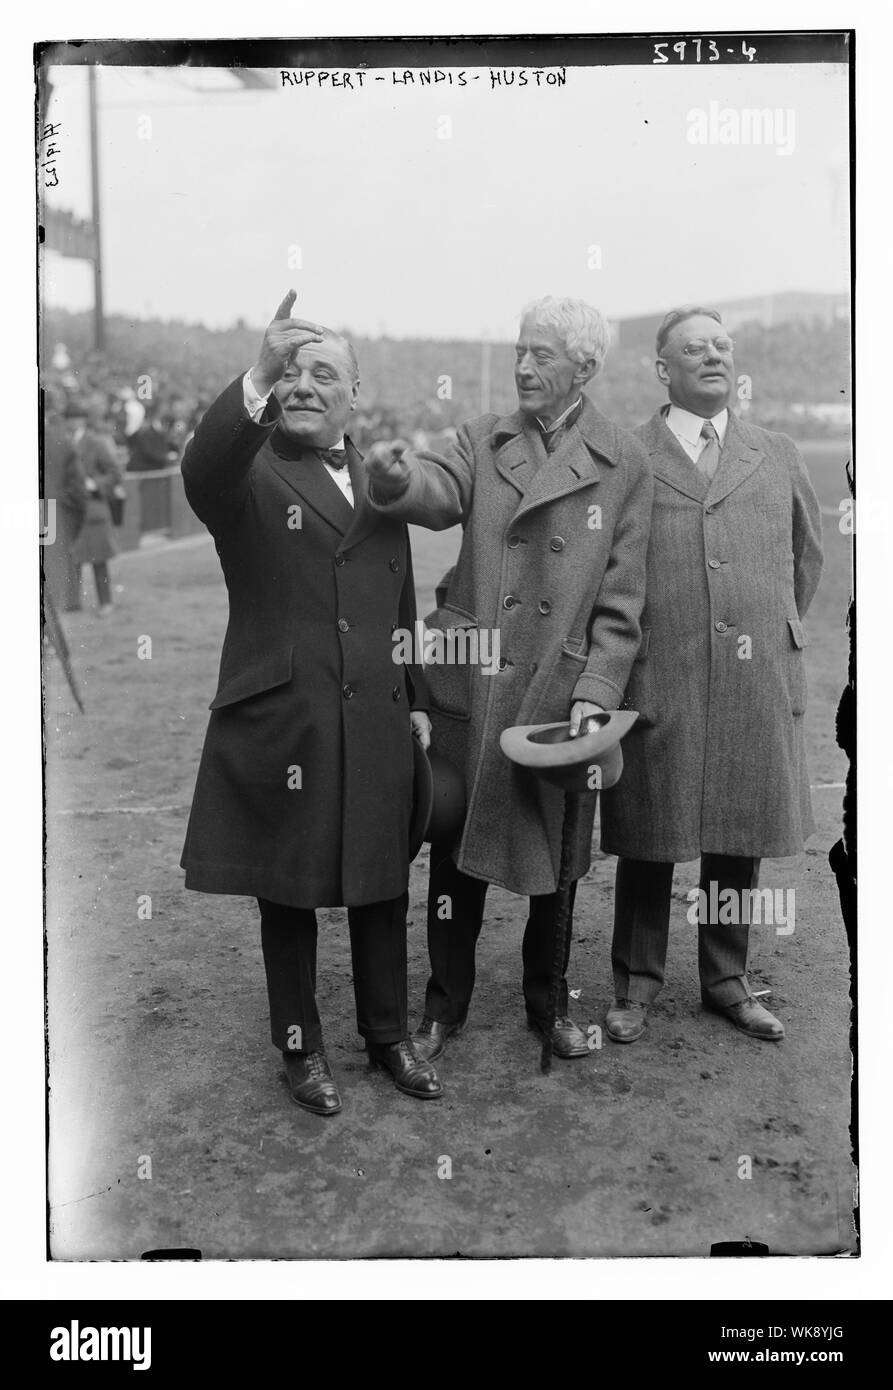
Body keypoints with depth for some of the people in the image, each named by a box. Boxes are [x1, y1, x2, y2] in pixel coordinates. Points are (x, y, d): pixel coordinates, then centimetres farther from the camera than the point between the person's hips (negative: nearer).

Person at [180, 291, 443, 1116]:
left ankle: (389, 1034, 32)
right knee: (288, 899, 9)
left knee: (382, 893, 13)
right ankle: (302, 1049, 27)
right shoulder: (249, 475, -2)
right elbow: (200, 471, -27)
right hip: (279, 727, -3)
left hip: (377, 727, 4)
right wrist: (256, 381, -42)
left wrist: (417, 702, 12)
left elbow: (402, 605, 15)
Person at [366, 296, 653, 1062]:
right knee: (456, 849, 10)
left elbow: (620, 602, -2)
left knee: (554, 857, 12)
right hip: (470, 684, 1)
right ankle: (446, 1002, 29)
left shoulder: (625, 465, 1)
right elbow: (442, 493, -14)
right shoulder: (484, 438, 7)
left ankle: (548, 1001, 34)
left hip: (560, 693, -1)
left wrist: (596, 692, -11)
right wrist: (396, 476, -36)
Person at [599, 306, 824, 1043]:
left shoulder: (778, 456, 13)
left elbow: (806, 555, 23)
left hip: (757, 683, 3)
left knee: (740, 841, 10)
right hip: (656, 680, -3)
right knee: (649, 842, 5)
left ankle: (727, 980, 28)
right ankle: (638, 983, 22)